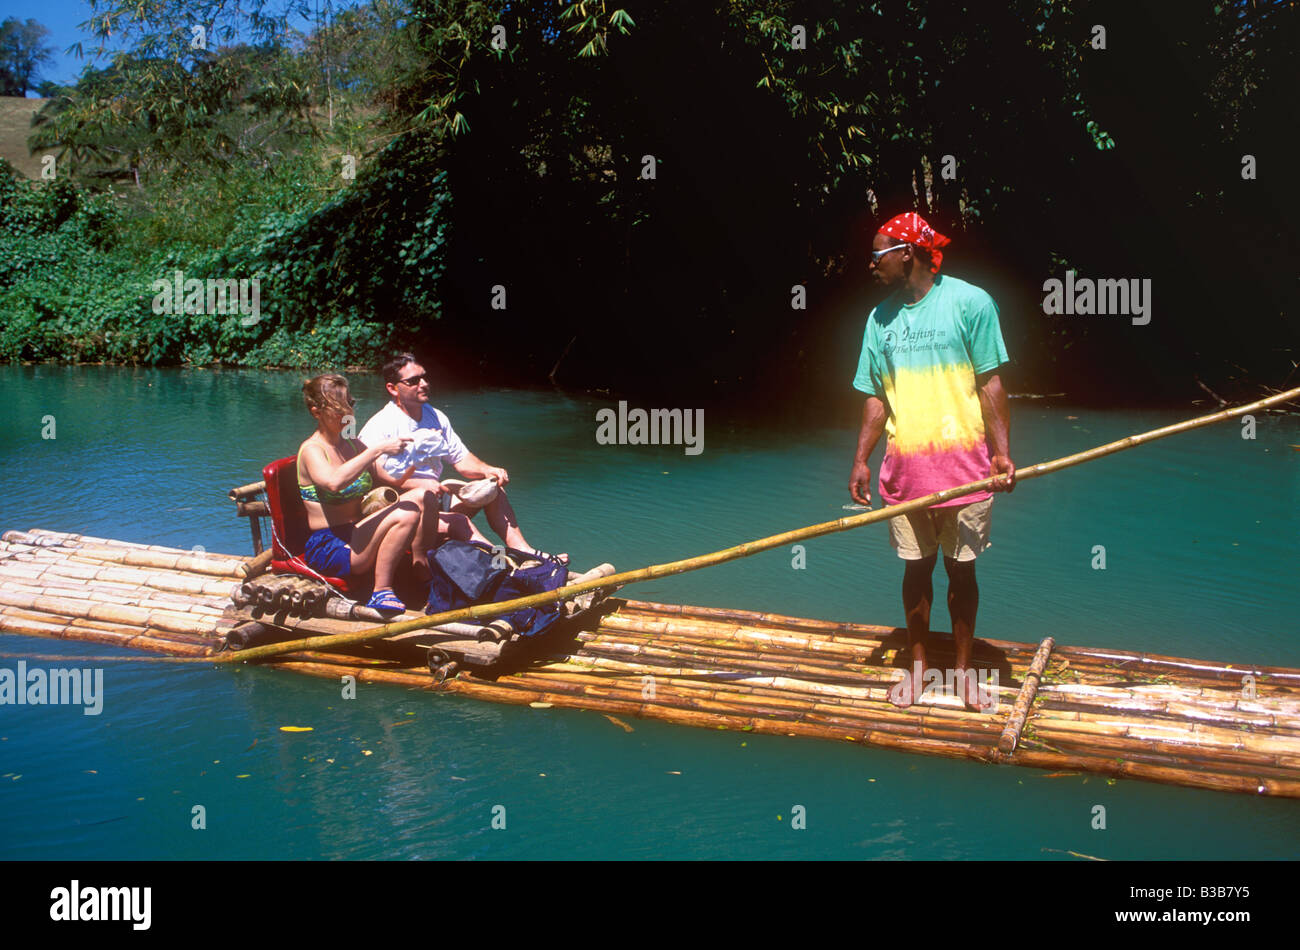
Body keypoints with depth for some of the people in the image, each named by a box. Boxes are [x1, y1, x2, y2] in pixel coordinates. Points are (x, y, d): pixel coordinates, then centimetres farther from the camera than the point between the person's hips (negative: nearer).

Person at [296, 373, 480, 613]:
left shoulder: (353, 445, 16)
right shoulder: (311, 450, -8)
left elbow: (392, 481, 16)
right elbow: (334, 481, -31)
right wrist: (378, 449, -30)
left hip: (358, 537, 7)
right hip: (328, 548, -7)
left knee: (423, 496, -10)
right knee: (406, 513, -29)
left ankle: (422, 566, -5)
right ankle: (381, 593, -23)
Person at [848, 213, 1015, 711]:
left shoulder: (969, 302, -5)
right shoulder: (881, 317, 8)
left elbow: (991, 383, -5)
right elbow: (876, 396, 10)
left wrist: (1002, 451, -12)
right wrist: (861, 459, 3)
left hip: (963, 464, -3)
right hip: (905, 464, 3)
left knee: (961, 569, 7)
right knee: (916, 567, 11)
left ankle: (963, 668, 22)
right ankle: (917, 664, 25)